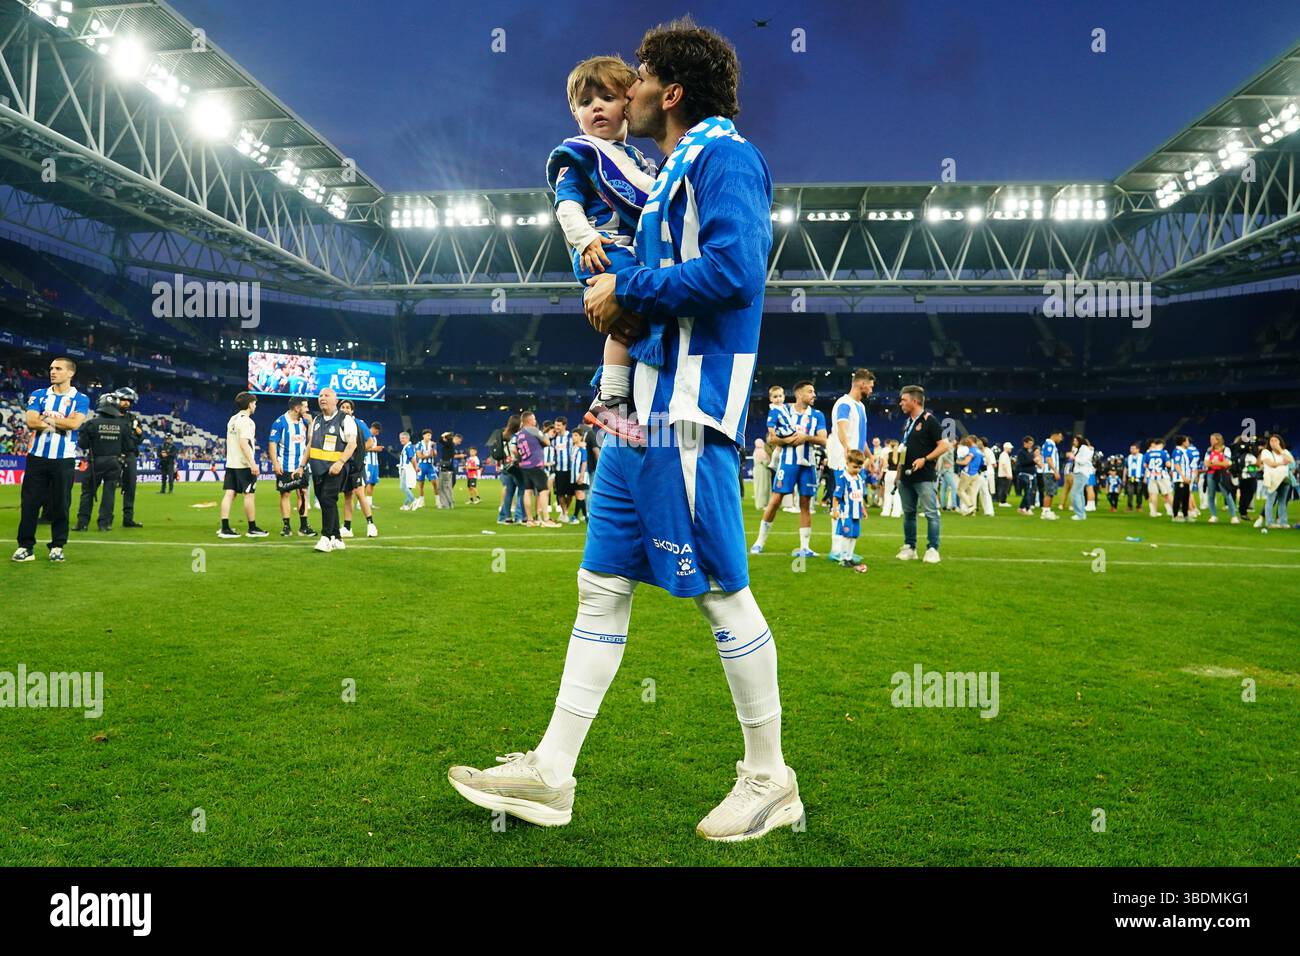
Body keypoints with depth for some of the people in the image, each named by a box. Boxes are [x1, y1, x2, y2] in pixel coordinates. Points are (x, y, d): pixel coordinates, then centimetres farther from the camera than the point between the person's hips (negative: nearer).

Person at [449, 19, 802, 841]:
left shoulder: (722, 153, -6)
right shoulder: (677, 170, 24)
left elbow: (734, 270, -21)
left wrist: (628, 291, -10)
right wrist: (626, 301, 11)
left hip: (686, 411, -10)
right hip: (639, 408, 10)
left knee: (720, 590, -3)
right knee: (603, 585, 9)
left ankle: (770, 780, 14)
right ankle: (551, 773, 17)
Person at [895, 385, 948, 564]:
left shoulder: (929, 420, -8)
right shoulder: (907, 422, 15)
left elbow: (944, 445, -11)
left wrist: (925, 459, -20)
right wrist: (899, 471, 17)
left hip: (924, 476, -8)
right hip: (906, 476, 8)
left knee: (931, 513, -7)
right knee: (908, 513, 11)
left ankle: (932, 549, -3)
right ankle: (909, 548, 18)